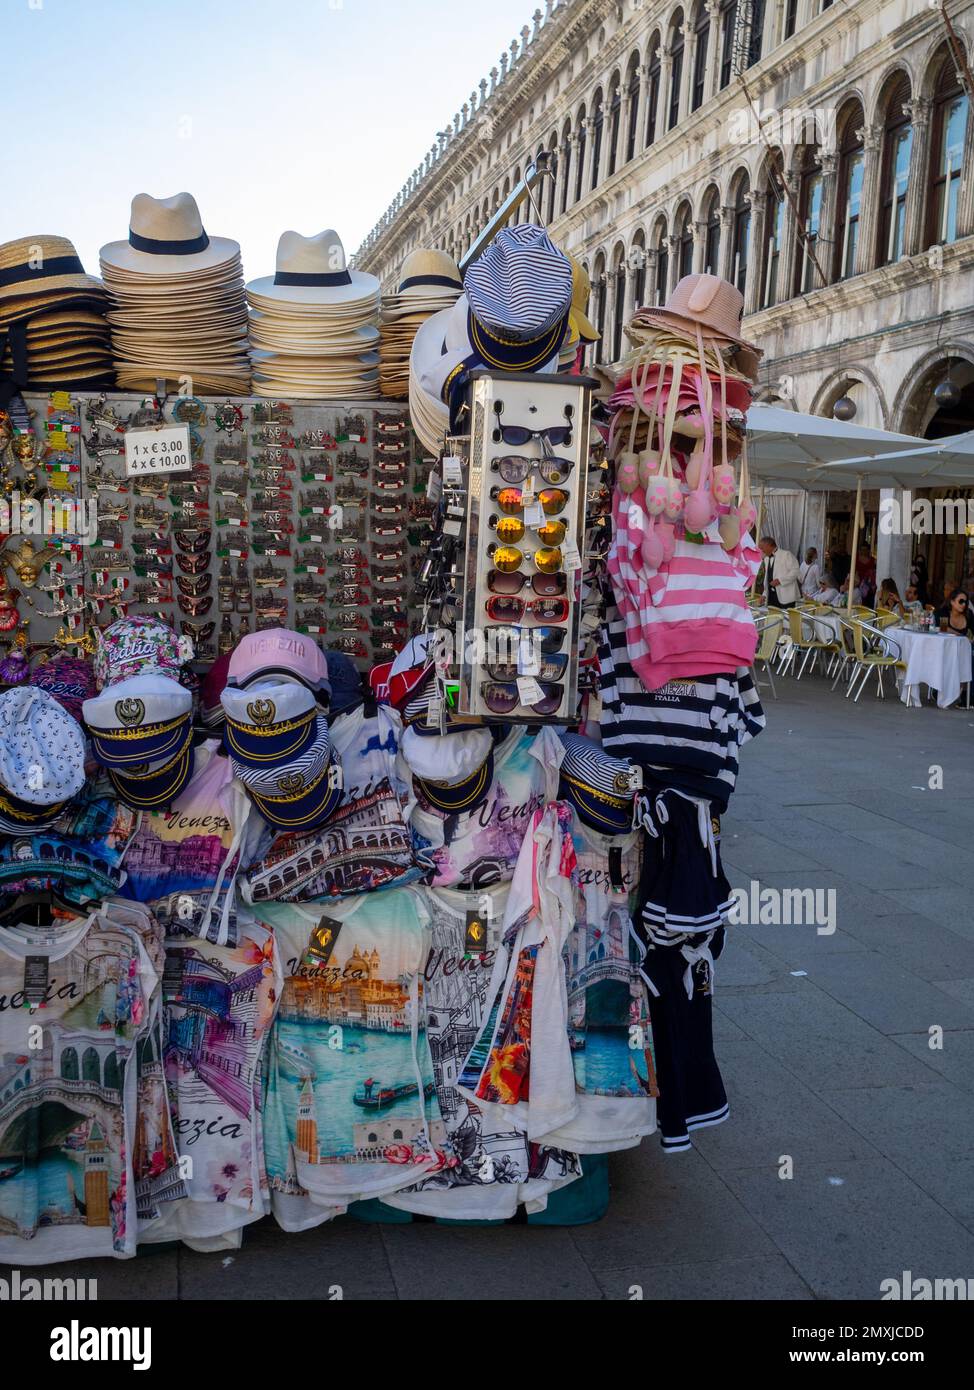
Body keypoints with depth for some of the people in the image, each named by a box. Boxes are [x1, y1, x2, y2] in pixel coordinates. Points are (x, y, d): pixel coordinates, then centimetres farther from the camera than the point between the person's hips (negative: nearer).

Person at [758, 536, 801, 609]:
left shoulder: (786, 554, -5)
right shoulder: (766, 559, 17)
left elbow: (795, 571, -12)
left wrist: (779, 580, -18)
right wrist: (765, 594, 15)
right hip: (771, 597, 6)